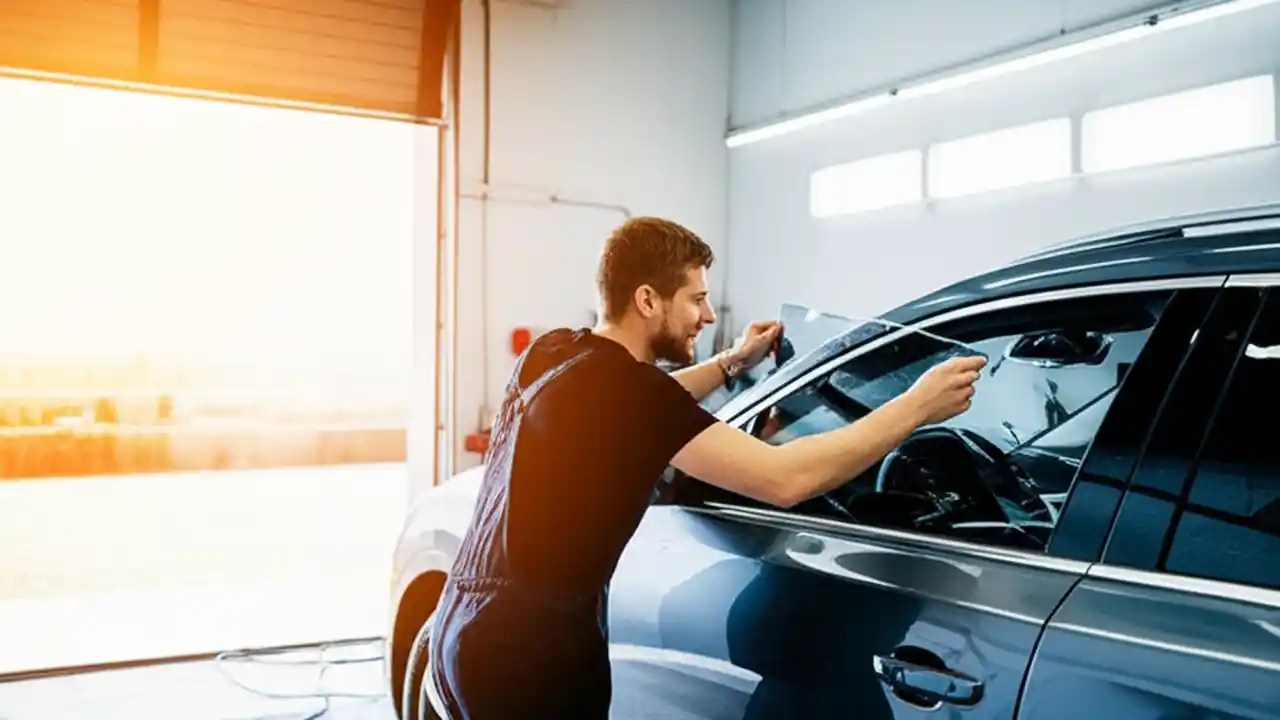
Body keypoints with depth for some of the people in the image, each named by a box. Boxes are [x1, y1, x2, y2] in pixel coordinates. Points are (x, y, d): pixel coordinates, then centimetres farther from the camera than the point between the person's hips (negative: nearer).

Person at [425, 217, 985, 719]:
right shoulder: (618, 384, -21)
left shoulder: (551, 354, 6)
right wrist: (916, 406, -19)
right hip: (529, 658, -9)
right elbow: (783, 479, -27)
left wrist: (732, 364, 28)